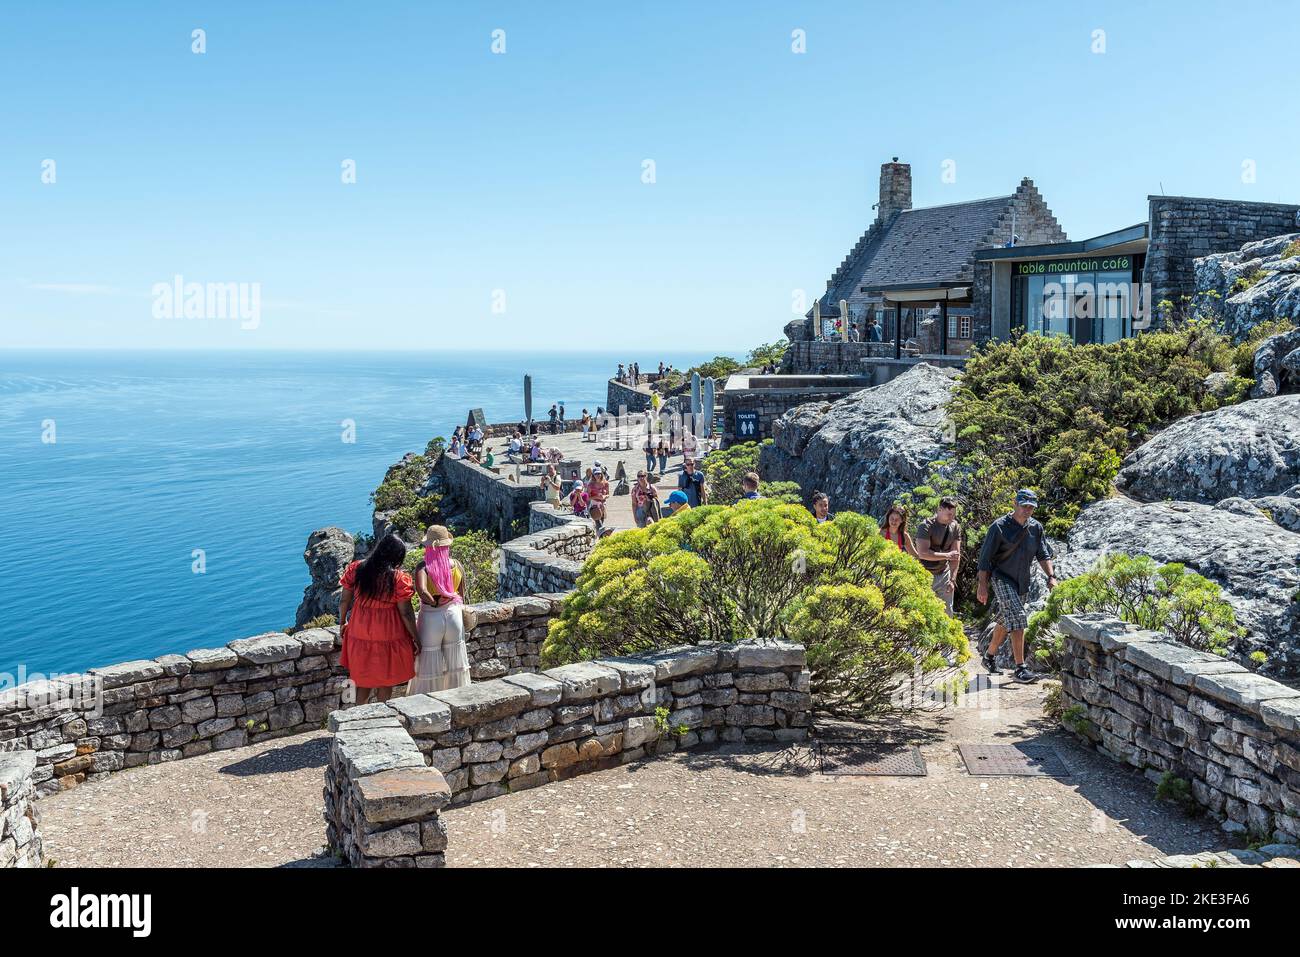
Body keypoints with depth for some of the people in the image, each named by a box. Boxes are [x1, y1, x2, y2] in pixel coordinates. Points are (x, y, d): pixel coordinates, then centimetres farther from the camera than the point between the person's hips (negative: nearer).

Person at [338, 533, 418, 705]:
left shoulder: (355, 569, -6)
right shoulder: (399, 578, -17)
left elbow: (344, 601, 1)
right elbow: (406, 613, -13)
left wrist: (342, 622, 19)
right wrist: (416, 638, -3)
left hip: (360, 635, 4)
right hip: (388, 637, -3)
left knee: (363, 679, 19)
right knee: (385, 681, 13)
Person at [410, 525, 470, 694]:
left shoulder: (423, 567, -14)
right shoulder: (457, 565, -3)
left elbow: (421, 590, -31)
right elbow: (462, 596, 3)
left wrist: (434, 602, -15)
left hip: (430, 617, -3)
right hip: (454, 615, 3)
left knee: (428, 663, 10)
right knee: (455, 663, 16)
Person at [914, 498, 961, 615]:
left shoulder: (955, 526, 1)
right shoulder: (926, 526, -15)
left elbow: (956, 555, 0)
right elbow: (922, 553, -25)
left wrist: (953, 579, -7)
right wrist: (947, 555, -19)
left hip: (944, 573, 5)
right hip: (925, 574, -5)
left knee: (947, 612, 6)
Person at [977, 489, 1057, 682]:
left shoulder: (1036, 528, 4)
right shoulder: (999, 527, -12)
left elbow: (1043, 554, 5)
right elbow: (985, 557, -11)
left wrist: (1051, 576, -12)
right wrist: (983, 585, -15)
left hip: (1022, 582, 6)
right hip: (1002, 579, -6)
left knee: (1005, 622, 16)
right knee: (1017, 618, -19)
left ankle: (990, 657, 34)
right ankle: (1020, 667, -19)